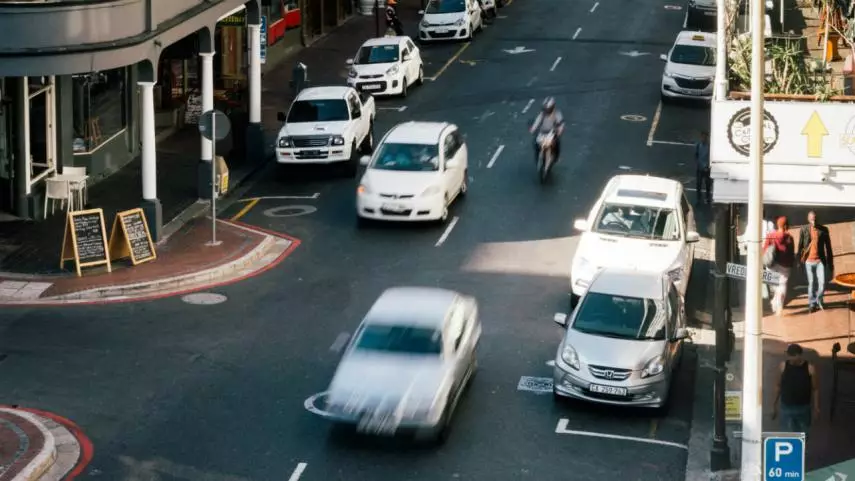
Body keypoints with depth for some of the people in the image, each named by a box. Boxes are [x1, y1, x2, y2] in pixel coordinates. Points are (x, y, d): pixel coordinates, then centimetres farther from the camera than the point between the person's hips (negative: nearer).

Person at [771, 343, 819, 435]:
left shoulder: (810, 368, -11)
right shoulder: (783, 366, -6)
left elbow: (815, 389, -4)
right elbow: (778, 386, 5)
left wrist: (816, 407, -6)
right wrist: (774, 405, 8)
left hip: (803, 408, 0)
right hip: (786, 408, 0)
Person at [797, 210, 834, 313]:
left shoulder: (824, 230, 0)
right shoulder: (803, 230, -2)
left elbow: (828, 247, 4)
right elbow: (800, 246, 2)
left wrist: (830, 263, 4)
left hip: (820, 261, 0)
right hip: (808, 261, 0)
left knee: (822, 283, -7)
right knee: (811, 283, 5)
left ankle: (818, 299, 18)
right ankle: (812, 304, 18)